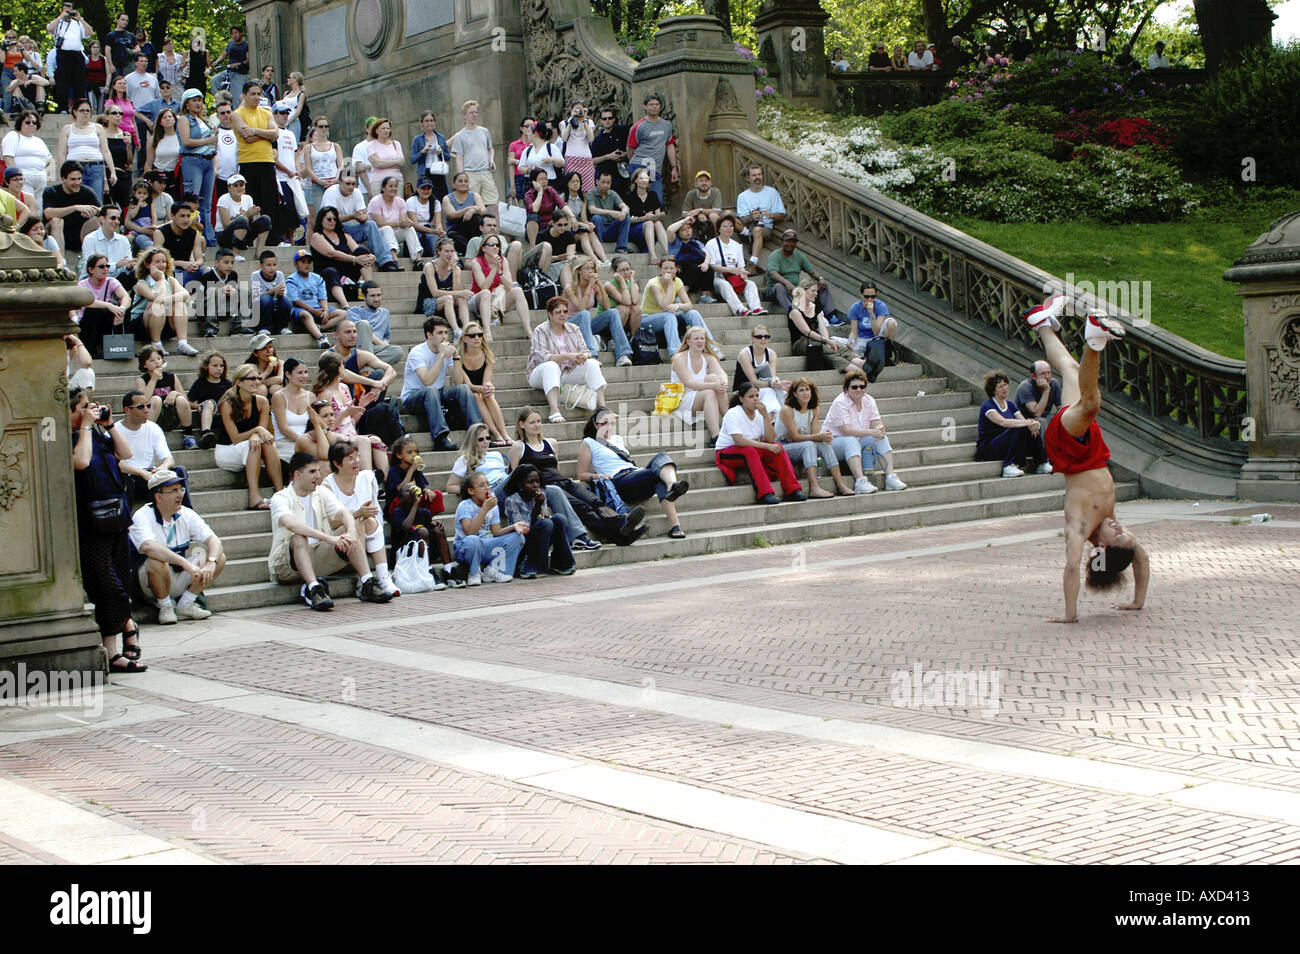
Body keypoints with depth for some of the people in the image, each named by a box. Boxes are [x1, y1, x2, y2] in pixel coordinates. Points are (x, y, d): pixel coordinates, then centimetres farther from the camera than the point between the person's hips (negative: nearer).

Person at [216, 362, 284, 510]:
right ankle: (254, 497, -42)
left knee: (267, 443, -28)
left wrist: (256, 436, -31)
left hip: (249, 453, 4)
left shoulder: (262, 402, -3)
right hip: (226, 451, -4)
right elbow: (235, 438, -18)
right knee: (252, 445, -33)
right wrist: (257, 430, -32)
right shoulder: (227, 404, -16)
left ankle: (281, 493, -36)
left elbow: (262, 430, -7)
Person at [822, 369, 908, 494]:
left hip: (857, 442, 7)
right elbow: (846, 430, -27)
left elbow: (876, 423, -3)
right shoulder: (840, 403, -18)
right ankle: (860, 481, -48)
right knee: (851, 440, -36)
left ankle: (890, 476, -22)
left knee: (881, 437, -14)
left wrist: (880, 429, -29)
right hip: (835, 441, -6)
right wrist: (871, 432, -35)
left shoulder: (869, 400, 2)